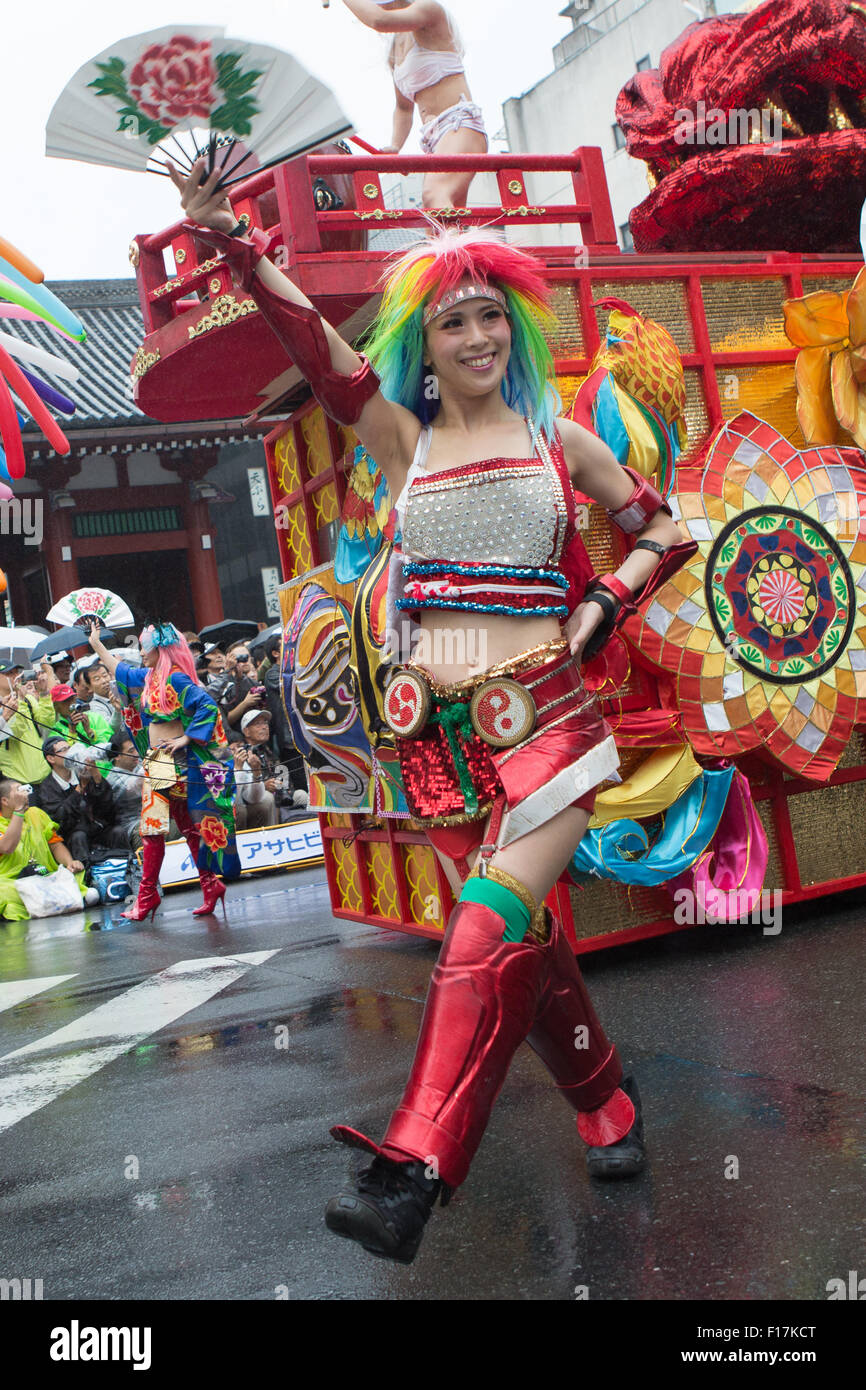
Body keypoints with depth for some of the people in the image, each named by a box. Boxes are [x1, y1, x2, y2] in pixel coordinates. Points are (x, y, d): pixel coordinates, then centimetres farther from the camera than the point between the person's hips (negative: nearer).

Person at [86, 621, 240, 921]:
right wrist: (96, 645, 40)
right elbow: (121, 670, 32)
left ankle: (147, 894, -4)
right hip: (157, 762, 8)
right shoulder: (149, 678, 14)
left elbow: (208, 706, -20)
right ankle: (209, 884, 10)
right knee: (187, 825, 7)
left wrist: (186, 738, -21)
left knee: (153, 826, -8)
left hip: (173, 762, -8)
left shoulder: (176, 678, -12)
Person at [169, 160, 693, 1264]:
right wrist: (231, 243, -17)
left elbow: (662, 530, 20)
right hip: (441, 730, 2)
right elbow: (315, 344, -5)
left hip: (544, 718, -2)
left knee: (495, 921, -19)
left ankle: (415, 1168, -21)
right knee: (523, 935, 9)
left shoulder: (560, 443, 10)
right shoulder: (403, 441, 10)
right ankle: (606, 1107, 29)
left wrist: (603, 605, 3)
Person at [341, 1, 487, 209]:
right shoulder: (395, 52, 23)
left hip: (461, 125, -9)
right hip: (433, 141, 9)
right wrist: (395, 147, 15)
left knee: (433, 195, -34)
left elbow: (381, 21, -21)